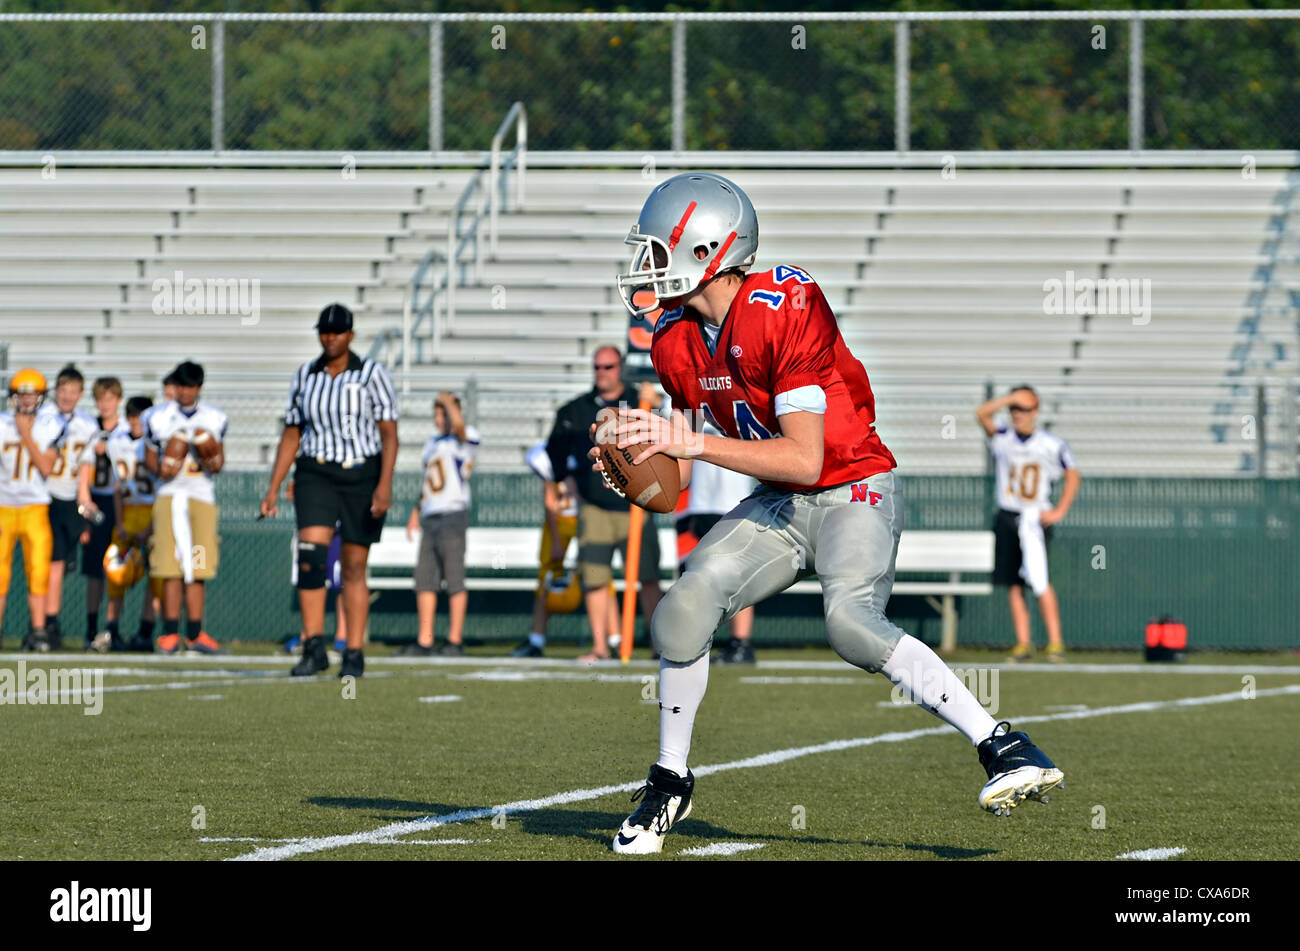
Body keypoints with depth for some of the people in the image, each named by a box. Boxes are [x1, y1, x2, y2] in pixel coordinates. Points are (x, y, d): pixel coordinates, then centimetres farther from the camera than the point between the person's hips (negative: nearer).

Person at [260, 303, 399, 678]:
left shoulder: (372, 374, -5)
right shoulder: (304, 377, 6)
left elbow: (389, 433, -8)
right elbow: (291, 436, 11)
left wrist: (384, 485, -20)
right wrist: (273, 489, 5)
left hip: (362, 477, -2)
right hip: (315, 475, 2)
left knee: (354, 568, 2)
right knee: (310, 553, -18)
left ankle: (354, 654, 9)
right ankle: (314, 648, -16)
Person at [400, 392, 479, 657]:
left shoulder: (465, 438, -3)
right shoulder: (433, 443, 21)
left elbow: (458, 423, -26)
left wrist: (448, 401, -9)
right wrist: (416, 513, 24)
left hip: (453, 515, -8)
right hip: (430, 516, 8)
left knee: (454, 579, -5)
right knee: (424, 579, 6)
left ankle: (455, 640, -1)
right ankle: (424, 641, 8)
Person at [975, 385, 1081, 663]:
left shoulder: (1052, 444, 0)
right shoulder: (1002, 439, 4)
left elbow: (1073, 475, 6)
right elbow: (982, 414, -11)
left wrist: (1060, 511, -4)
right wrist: (1012, 398, -17)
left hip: (1035, 519, -3)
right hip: (1007, 518, 3)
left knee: (1039, 581, -16)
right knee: (1014, 585, 3)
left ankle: (1055, 642, -14)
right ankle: (1023, 643, 8)